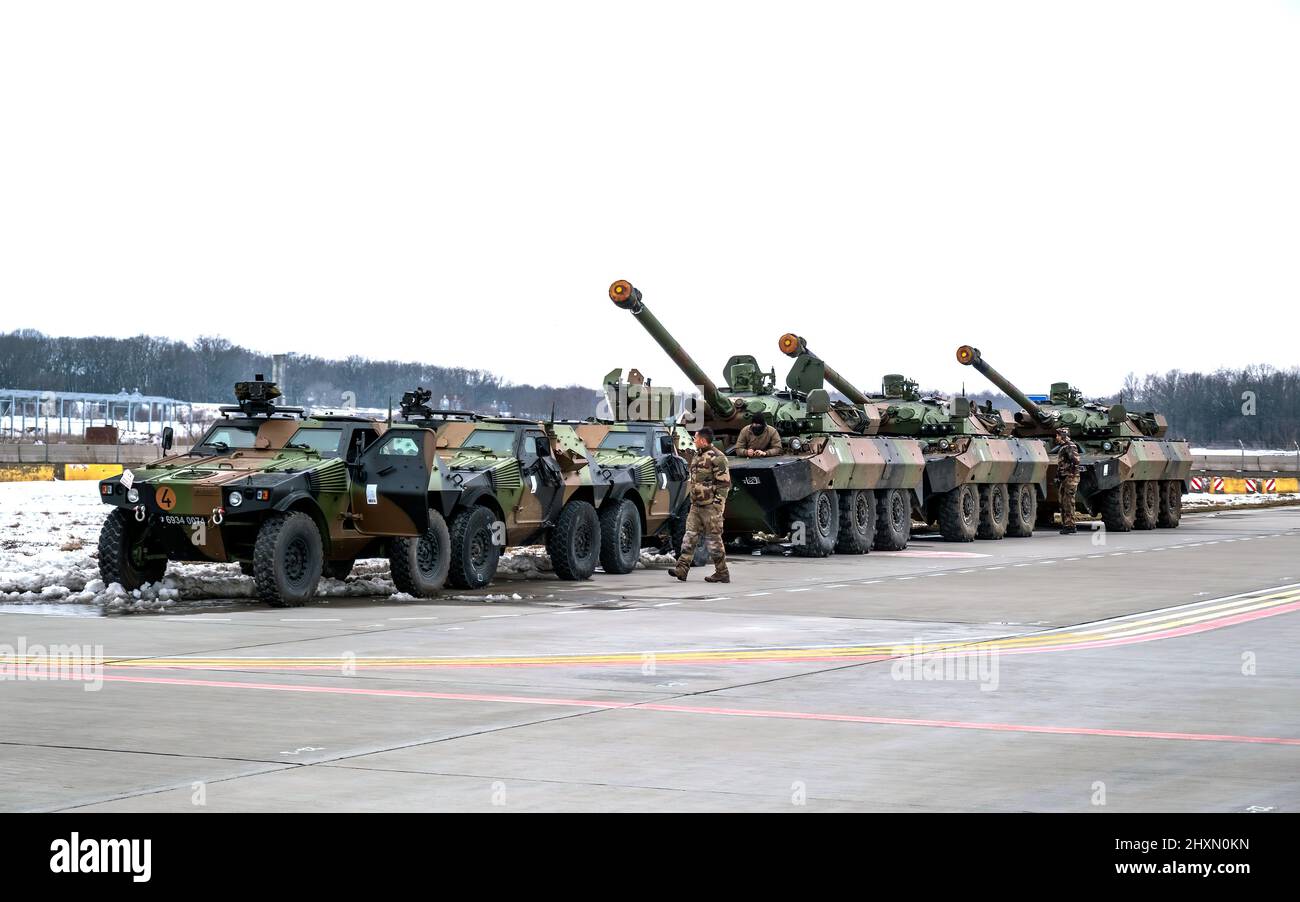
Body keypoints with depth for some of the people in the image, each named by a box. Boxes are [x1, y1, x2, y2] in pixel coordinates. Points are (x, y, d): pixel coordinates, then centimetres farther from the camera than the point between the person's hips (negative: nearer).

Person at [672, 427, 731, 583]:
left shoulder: (717, 457, -12)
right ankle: (682, 568, -3)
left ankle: (722, 573, 6)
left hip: (710, 506, -8)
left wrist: (717, 504, -18)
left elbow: (724, 483, -15)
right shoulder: (697, 457, 16)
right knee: (690, 537, 1)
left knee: (713, 540, -2)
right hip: (696, 505, 8)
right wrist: (693, 499, 21)